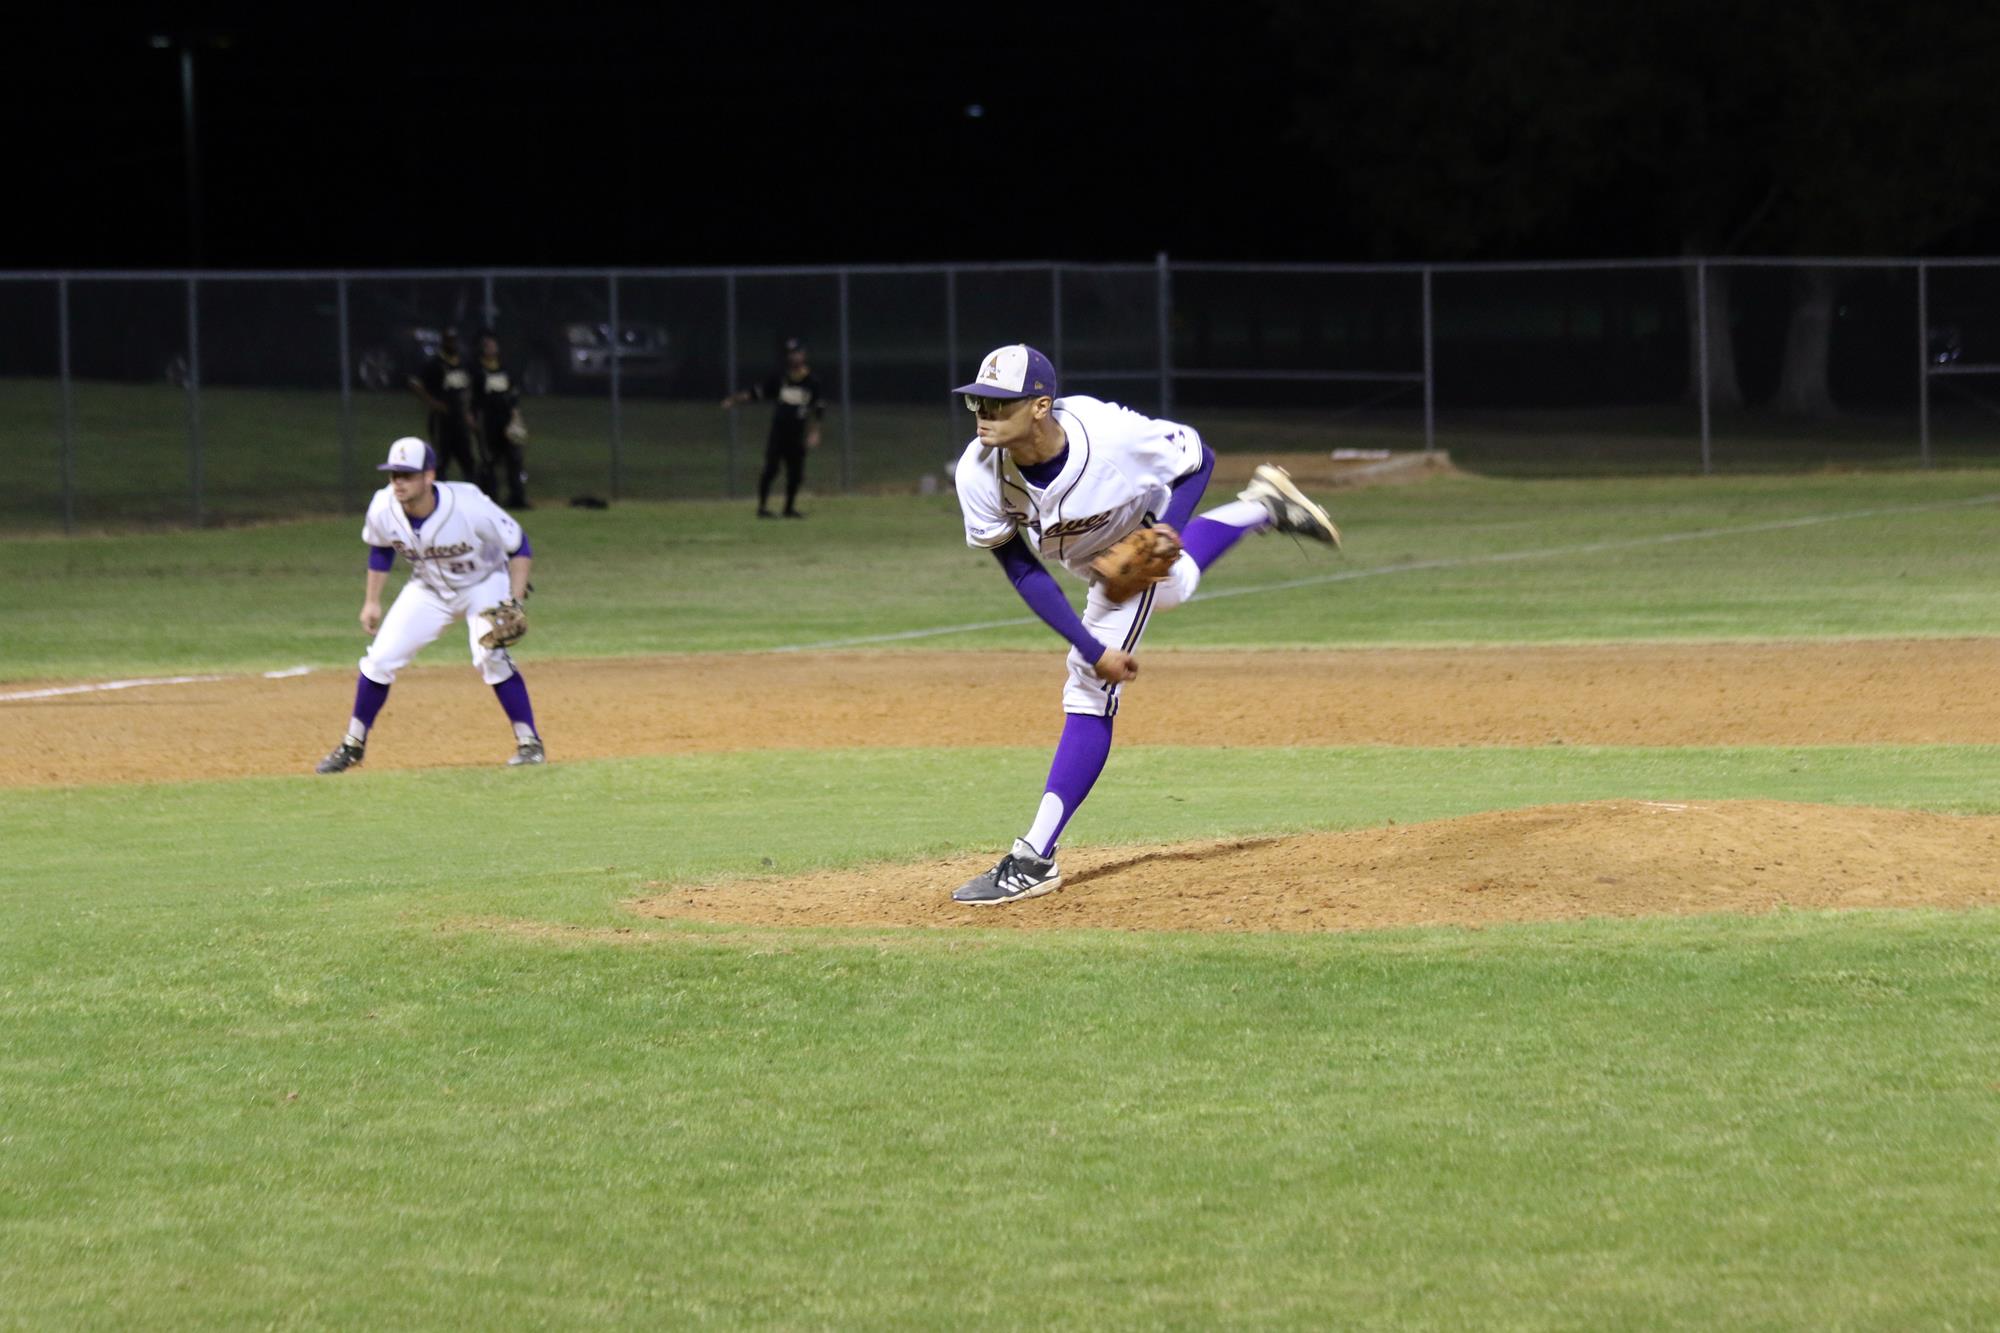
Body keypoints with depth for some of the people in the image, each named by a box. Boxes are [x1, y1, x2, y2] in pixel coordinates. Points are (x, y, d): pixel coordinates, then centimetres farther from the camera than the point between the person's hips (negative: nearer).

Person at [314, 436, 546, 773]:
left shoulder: (469, 506, -35)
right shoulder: (383, 509, -23)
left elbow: (519, 547, -20)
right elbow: (380, 549, 3)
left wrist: (514, 602, -28)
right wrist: (372, 601, 5)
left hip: (483, 584, -4)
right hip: (428, 590, 4)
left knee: (490, 655, -27)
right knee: (380, 659, -4)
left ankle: (529, 742, -14)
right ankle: (353, 745, 16)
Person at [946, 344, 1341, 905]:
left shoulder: (1112, 435, -41)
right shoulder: (980, 473, -34)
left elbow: (1198, 457, -19)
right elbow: (1023, 574, -24)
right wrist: (1092, 649, -28)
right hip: (1085, 559, 5)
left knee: (1090, 690, -15)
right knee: (1172, 586, 36)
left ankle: (1034, 859, -15)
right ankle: (1261, 508, 61)